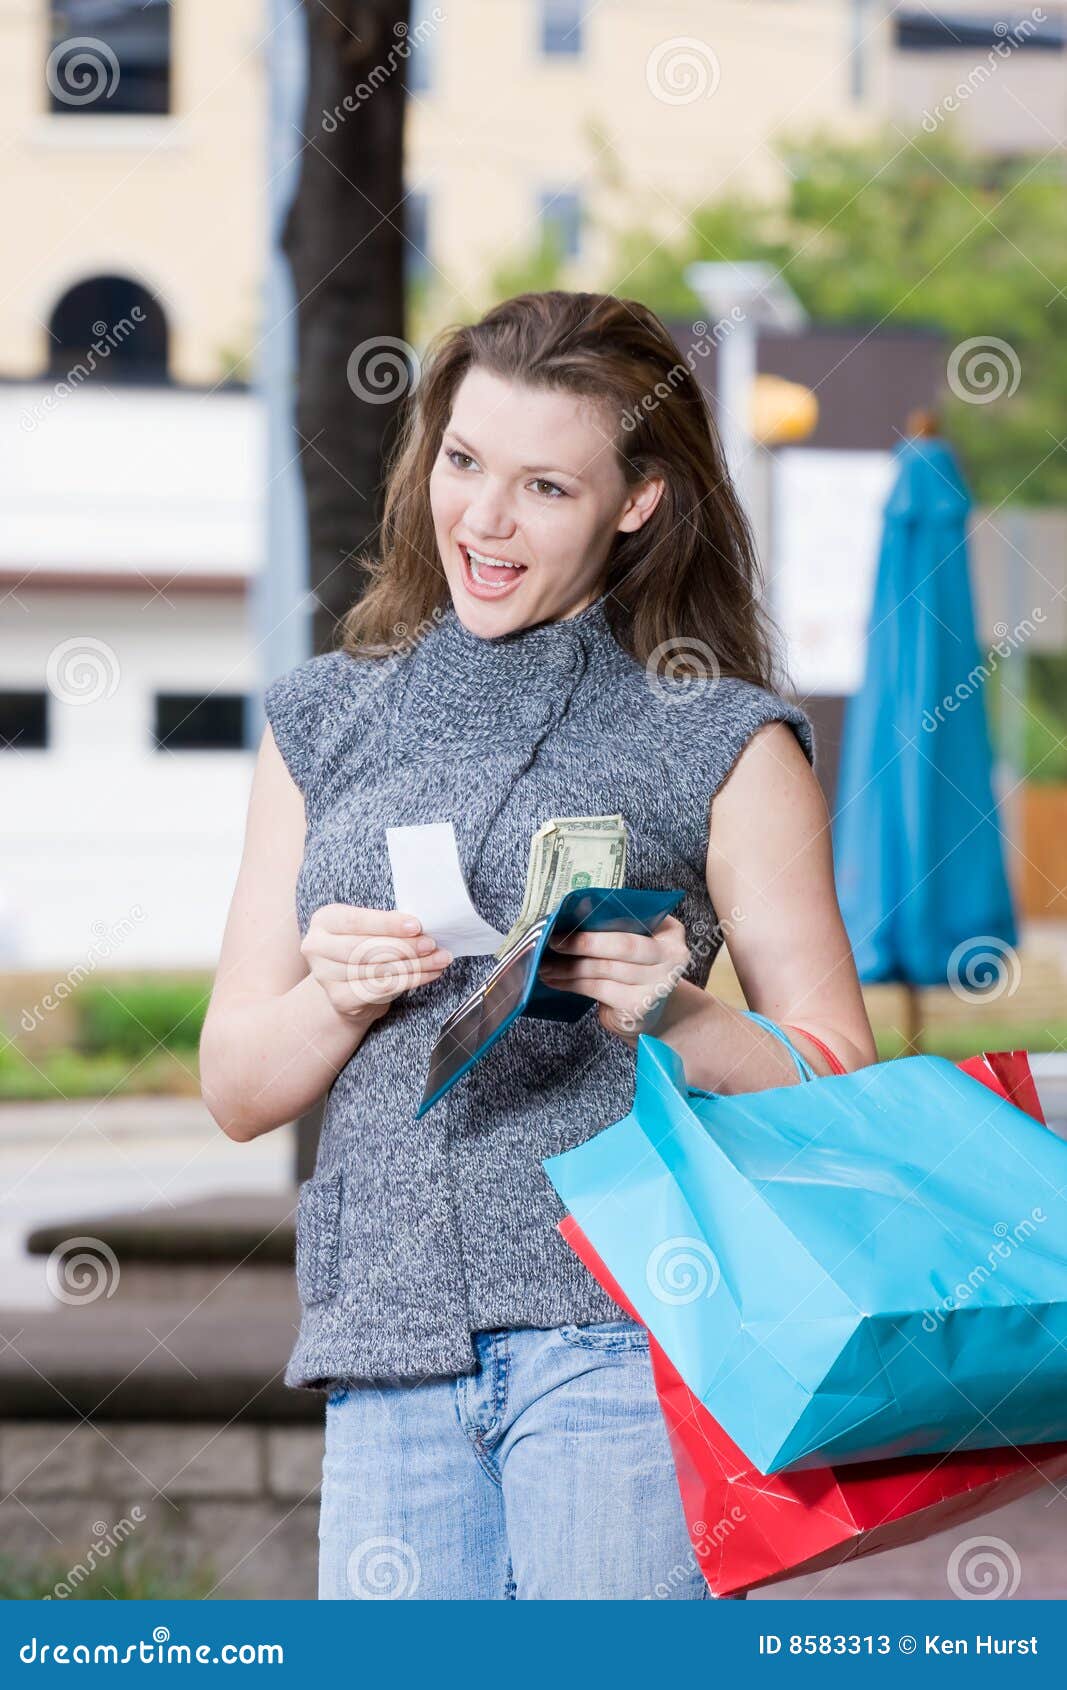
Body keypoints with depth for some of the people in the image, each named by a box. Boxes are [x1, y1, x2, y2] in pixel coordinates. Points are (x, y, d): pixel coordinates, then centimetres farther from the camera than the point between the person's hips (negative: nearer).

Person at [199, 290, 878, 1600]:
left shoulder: (727, 745, 6)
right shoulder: (325, 722, 17)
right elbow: (235, 1089, 16)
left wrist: (674, 1018, -14)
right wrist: (337, 997, -5)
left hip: (620, 1333, -3)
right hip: (393, 1349, 3)